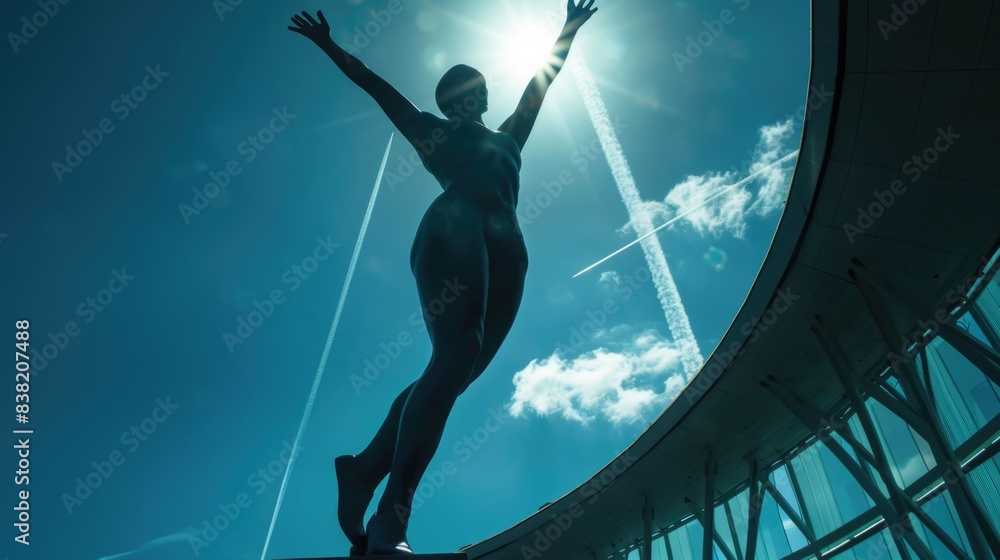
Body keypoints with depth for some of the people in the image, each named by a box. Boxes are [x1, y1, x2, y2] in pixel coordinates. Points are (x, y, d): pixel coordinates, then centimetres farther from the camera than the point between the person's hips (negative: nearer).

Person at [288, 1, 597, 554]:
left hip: (507, 248, 5)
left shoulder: (507, 137, 37)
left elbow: (541, 81, 44)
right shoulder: (432, 132, 27)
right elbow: (376, 85, 34)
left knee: (454, 367, -9)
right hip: (454, 227, -5)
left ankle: (364, 469, 0)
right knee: (458, 352, -27)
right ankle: (391, 512, -30)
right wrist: (331, 46, 39)